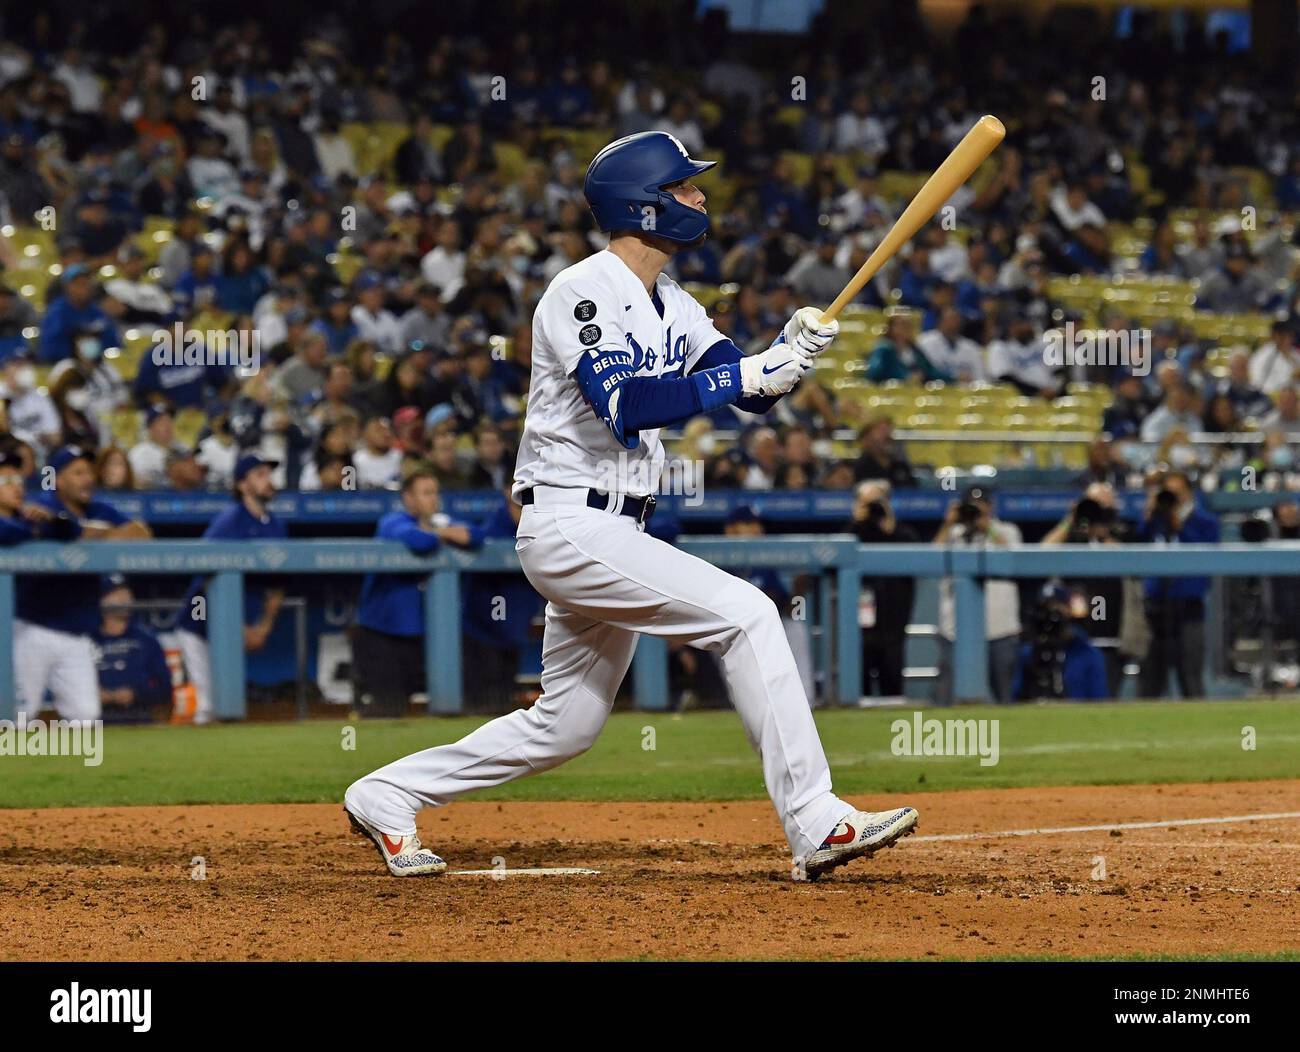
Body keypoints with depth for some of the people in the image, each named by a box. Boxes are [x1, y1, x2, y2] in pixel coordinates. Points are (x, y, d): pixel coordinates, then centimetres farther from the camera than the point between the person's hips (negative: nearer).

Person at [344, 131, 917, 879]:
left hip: (614, 532, 10)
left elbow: (751, 391, 8)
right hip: (570, 528, -10)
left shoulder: (671, 306, 14)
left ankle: (387, 797, 24)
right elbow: (628, 405, -27)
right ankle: (816, 825, -20)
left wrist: (793, 352, -13)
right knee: (745, 614, -19)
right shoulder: (584, 292, -13)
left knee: (566, 726, 13)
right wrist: (744, 373, -29)